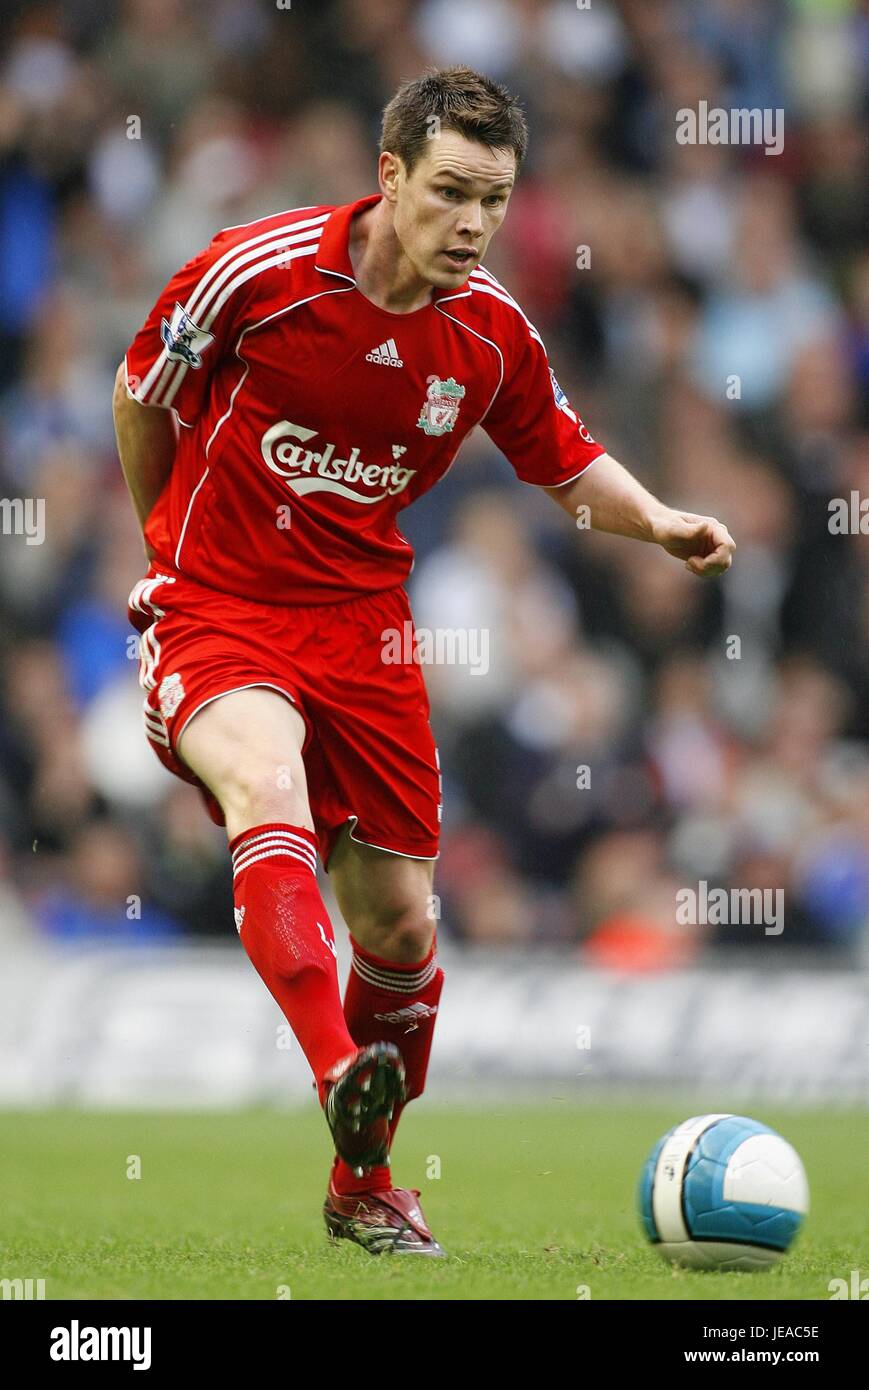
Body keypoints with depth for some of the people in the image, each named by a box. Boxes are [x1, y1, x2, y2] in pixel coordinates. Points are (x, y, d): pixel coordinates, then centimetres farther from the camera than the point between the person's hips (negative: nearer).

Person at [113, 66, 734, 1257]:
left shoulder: (493, 334, -4)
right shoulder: (261, 270, -15)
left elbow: (566, 460, 13)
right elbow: (144, 393, 2)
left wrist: (656, 521, -7)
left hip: (361, 622, 4)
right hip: (216, 612, -4)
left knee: (400, 923, 6)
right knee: (270, 791, -35)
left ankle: (363, 1184, 28)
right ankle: (341, 1074, -53)